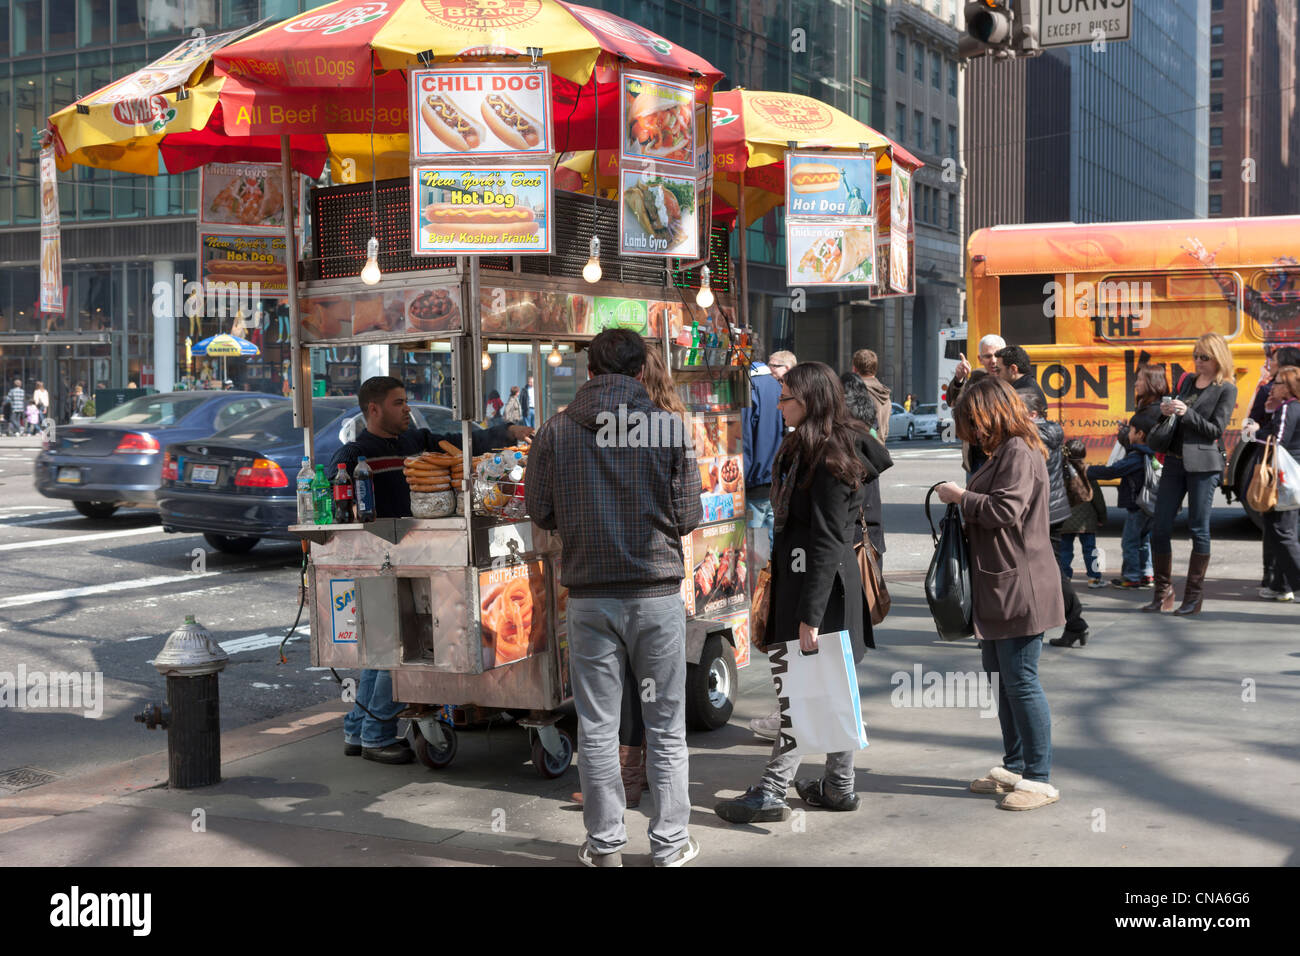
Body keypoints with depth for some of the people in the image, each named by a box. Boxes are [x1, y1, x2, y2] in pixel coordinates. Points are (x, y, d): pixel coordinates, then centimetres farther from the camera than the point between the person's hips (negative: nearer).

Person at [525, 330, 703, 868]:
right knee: (666, 728, 9)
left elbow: (541, 514, 2)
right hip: (657, 592, -1)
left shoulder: (555, 432, -2)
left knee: (596, 728, 9)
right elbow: (688, 516, -4)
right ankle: (670, 845, 15)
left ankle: (605, 845, 16)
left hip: (589, 596, 1)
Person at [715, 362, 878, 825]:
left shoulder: (832, 457, -16)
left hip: (824, 582, -10)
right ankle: (839, 787, 22)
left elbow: (829, 541, -21)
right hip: (803, 574, 10)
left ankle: (772, 791, -2)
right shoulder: (805, 448, 14)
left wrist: (811, 614, -22)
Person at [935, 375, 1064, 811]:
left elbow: (1005, 510, -23)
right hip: (998, 586, 11)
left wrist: (961, 497, -12)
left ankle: (1039, 778, 0)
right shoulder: (1005, 452, 17)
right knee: (1002, 676, 17)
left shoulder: (1019, 453, -15)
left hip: (1019, 587, -11)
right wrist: (964, 499, 6)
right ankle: (1015, 766, 28)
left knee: (1021, 680, -7)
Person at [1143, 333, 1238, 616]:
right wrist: (1166, 412, -2)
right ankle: (1163, 593, 13)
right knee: (1160, 528, 2)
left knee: (1199, 529, -1)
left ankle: (1194, 595, 8)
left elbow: (1215, 429, -8)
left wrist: (1187, 413, -18)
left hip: (1203, 464, -6)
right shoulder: (1187, 380, 15)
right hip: (1174, 461, 6)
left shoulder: (1226, 389, -2)